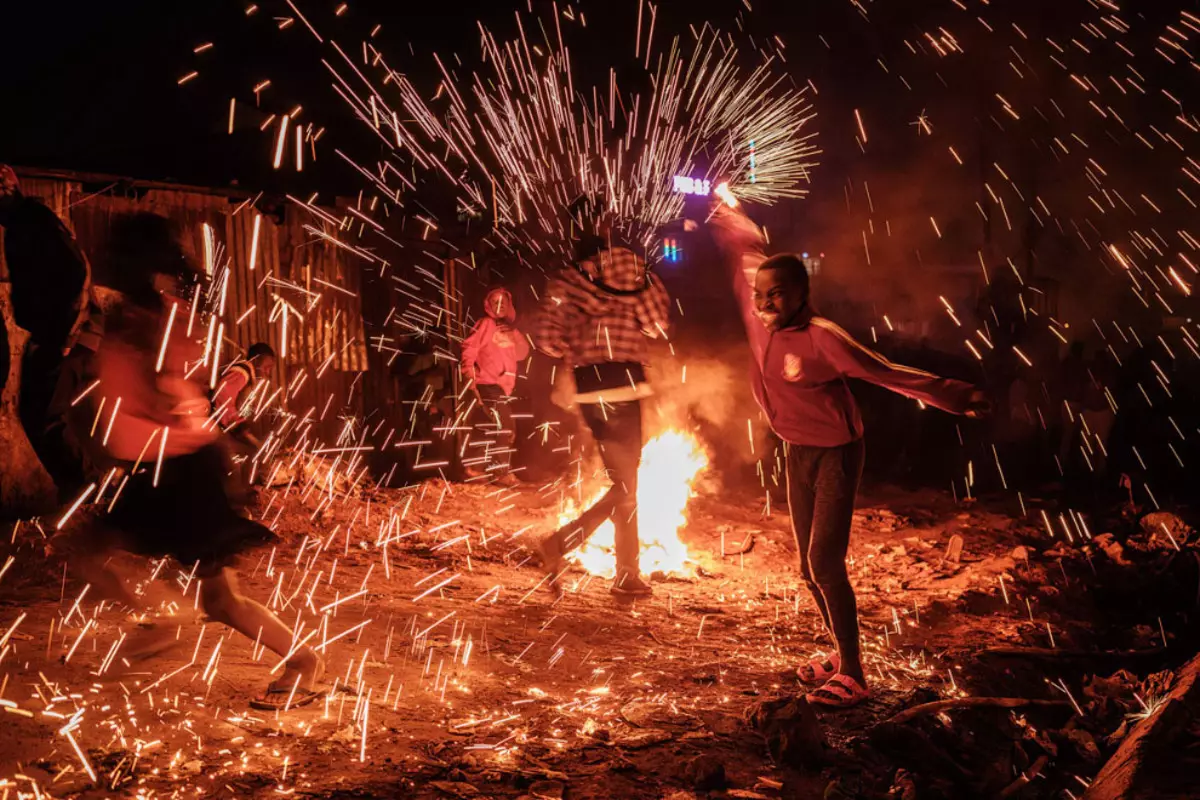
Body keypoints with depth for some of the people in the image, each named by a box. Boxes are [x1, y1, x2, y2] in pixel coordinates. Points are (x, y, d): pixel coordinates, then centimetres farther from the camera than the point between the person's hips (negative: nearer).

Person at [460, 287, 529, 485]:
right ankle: (504, 473, -7)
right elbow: (469, 348, -12)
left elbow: (522, 354, 10)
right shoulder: (486, 324, -5)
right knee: (503, 428, -14)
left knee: (508, 430, 14)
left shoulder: (510, 329, 17)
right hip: (487, 384, -9)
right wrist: (469, 373, -20)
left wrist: (515, 335, -4)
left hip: (504, 387, 9)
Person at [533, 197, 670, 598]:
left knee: (624, 482, 16)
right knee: (626, 485, 5)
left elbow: (548, 340, 0)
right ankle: (561, 543, -10)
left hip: (588, 387, 5)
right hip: (621, 382, -5)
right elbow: (656, 324, -7)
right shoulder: (626, 264, -7)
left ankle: (629, 575, 20)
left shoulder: (565, 279, 5)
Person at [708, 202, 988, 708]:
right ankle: (842, 657, 29)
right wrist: (724, 217, 23)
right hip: (797, 456, 7)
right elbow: (748, 251, 11)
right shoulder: (760, 325, -5)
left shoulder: (821, 338, -23)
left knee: (825, 565, -11)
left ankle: (852, 678, -1)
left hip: (836, 455, -7)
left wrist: (955, 398, -20)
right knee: (810, 568, 12)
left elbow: (888, 374, -20)